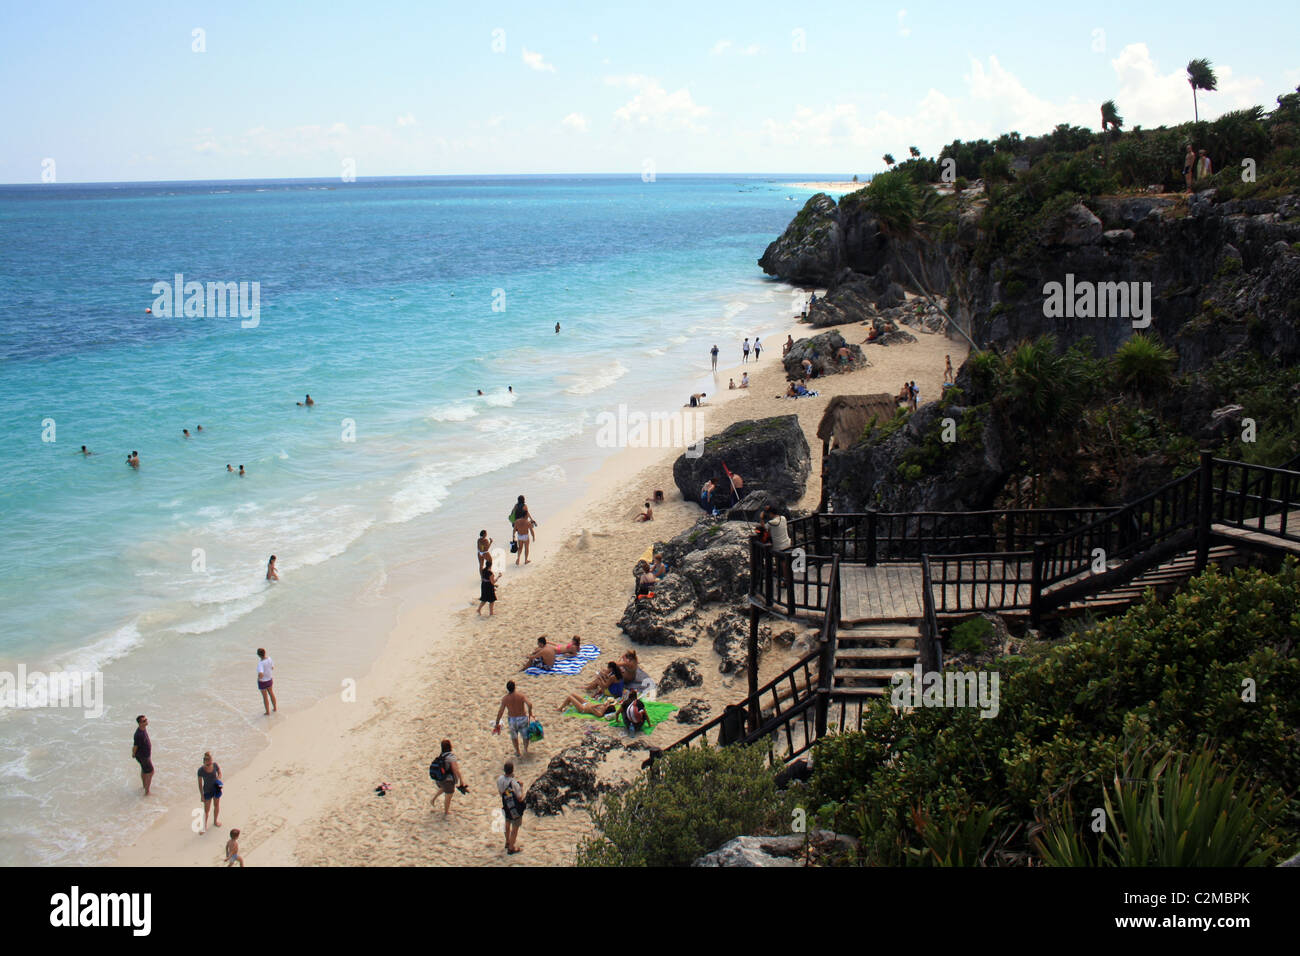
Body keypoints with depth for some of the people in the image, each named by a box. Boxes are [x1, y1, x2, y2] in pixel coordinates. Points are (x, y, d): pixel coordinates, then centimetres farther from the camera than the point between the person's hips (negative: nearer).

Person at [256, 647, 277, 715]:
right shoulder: (269, 659, -15)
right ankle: (275, 707, 46)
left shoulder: (260, 663, -35)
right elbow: (272, 668, 3)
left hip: (262, 681, -6)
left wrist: (259, 677, -24)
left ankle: (268, 712, 32)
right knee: (271, 692, 30)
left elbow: (261, 675, -46)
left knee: (265, 696, 15)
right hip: (269, 679, 6)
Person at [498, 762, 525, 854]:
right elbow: (520, 798, -24)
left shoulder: (500, 779, -13)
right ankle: (511, 848, 26)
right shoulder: (514, 783, -33)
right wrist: (521, 787, -10)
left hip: (506, 806, 7)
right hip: (516, 808, -7)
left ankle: (508, 842, 49)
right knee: (515, 828, 13)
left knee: (507, 824, 28)